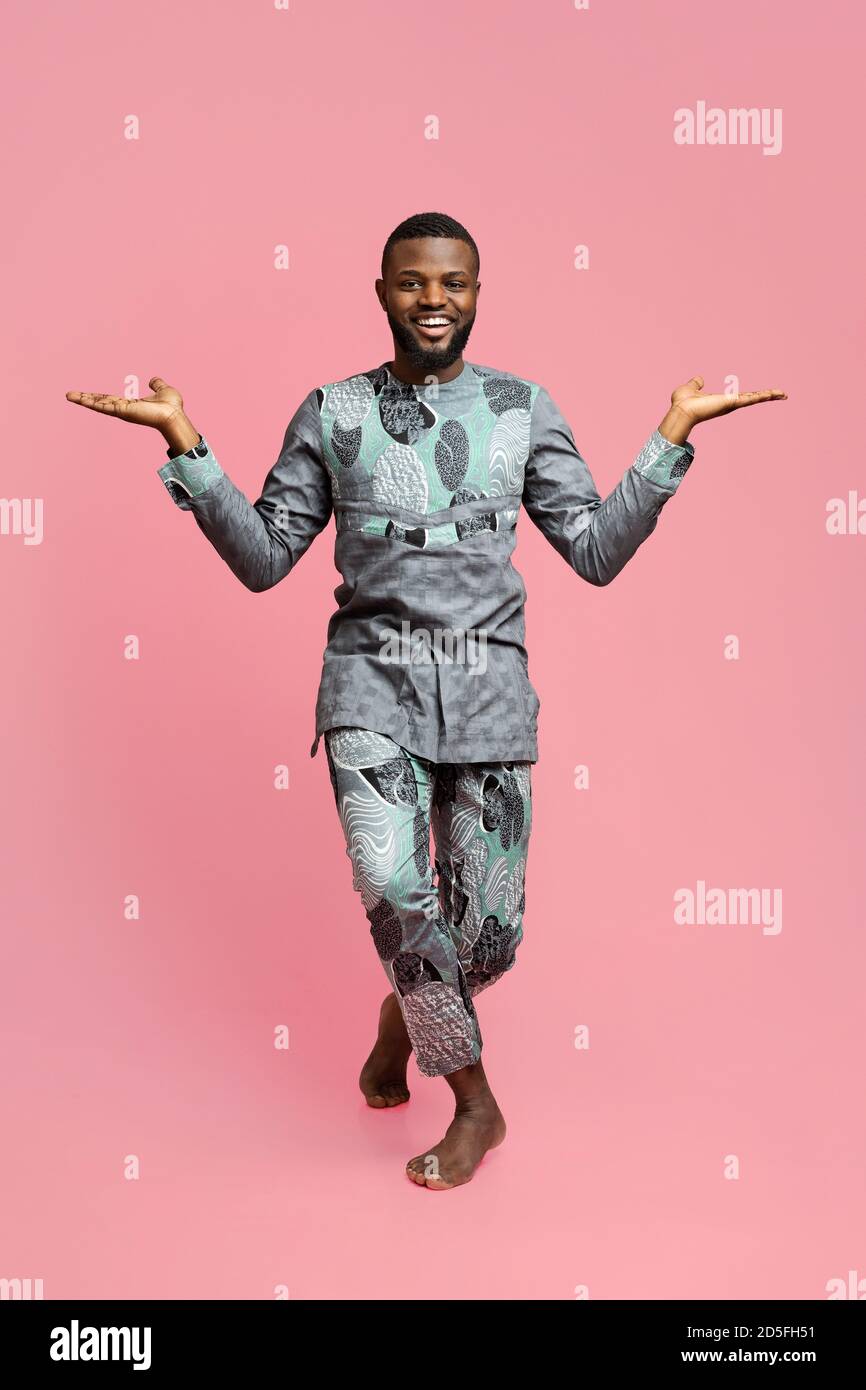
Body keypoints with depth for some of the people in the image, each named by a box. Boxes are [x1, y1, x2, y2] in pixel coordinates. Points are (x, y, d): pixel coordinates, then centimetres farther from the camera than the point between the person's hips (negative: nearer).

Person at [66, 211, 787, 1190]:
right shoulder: (332, 414, 7)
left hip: (489, 686, 1)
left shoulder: (523, 408, 9)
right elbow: (262, 560, 8)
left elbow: (596, 553, 7)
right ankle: (475, 1102, 5)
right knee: (397, 891, -20)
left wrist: (674, 432, 1)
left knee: (489, 932, 1)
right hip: (373, 680, -1)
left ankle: (405, 1010, 38)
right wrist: (185, 445, -1)